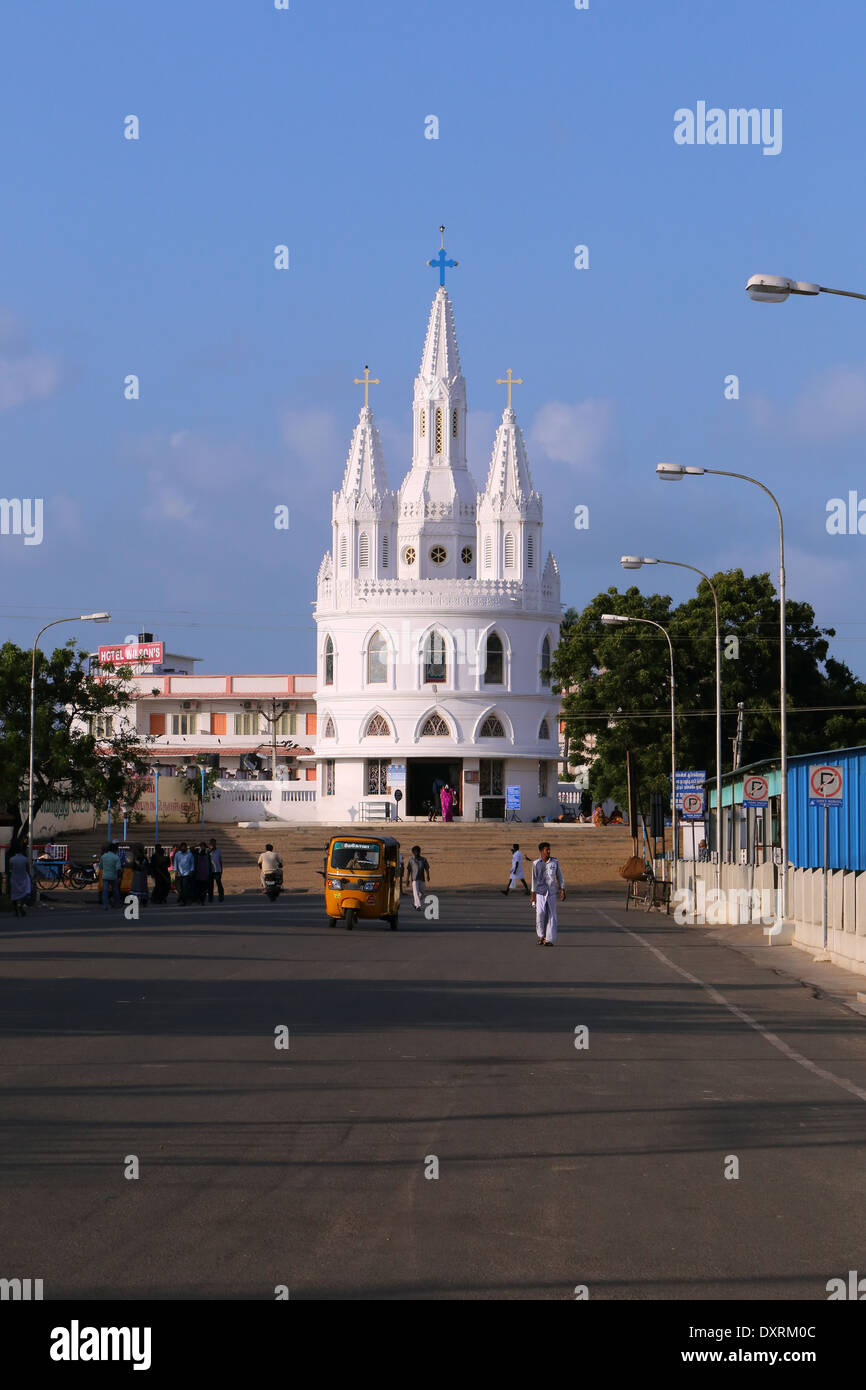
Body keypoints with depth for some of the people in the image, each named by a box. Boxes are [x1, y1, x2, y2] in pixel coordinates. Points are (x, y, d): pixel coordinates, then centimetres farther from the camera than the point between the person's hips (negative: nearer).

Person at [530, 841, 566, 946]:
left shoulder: (555, 862, 5)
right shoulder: (536, 864, 2)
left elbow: (559, 877, 11)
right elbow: (534, 879, 5)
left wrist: (562, 890, 3)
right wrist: (533, 895, 2)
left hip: (552, 892, 1)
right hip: (540, 892, -1)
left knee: (551, 915, -3)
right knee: (540, 913, -13)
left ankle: (550, 939, -1)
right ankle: (541, 936, 5)